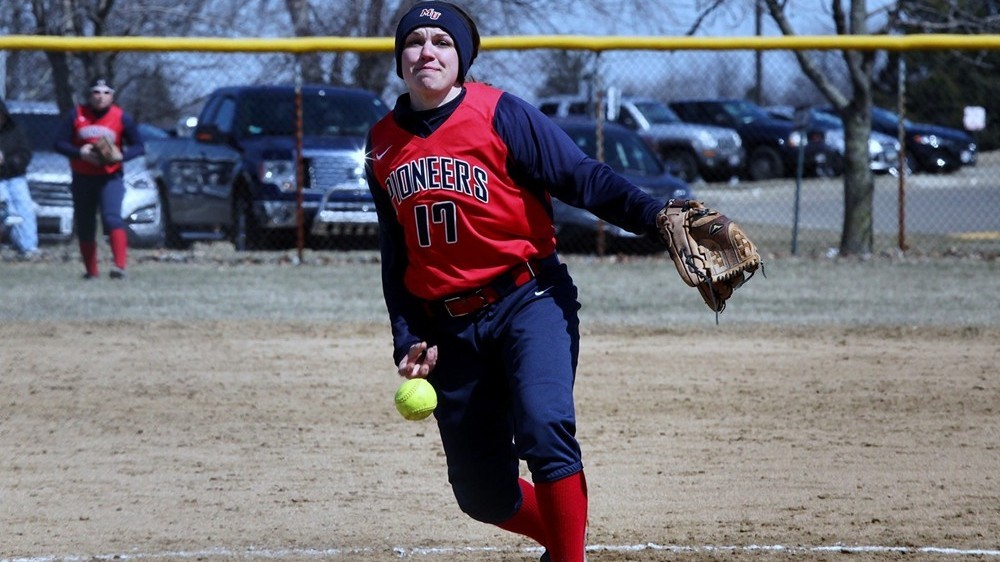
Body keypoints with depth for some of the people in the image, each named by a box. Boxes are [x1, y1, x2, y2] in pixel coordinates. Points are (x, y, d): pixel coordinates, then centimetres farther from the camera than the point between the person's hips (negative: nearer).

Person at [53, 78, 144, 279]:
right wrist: (79, 153, -18)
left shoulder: (122, 117, -2)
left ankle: (120, 265, -34)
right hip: (82, 178, 3)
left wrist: (121, 155, -19)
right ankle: (91, 271, 20)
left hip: (110, 177, -3)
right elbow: (59, 143, 0)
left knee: (112, 217, -23)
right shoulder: (76, 115, 1)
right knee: (84, 226, 7)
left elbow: (138, 147, 1)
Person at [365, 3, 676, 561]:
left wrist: (655, 215, -30)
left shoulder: (502, 115, -6)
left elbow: (583, 177, -14)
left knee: (545, 431, -27)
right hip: (450, 328, 5)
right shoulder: (384, 144, 8)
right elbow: (396, 259, 15)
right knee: (480, 489, 5)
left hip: (528, 303, -5)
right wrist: (409, 341, 6)